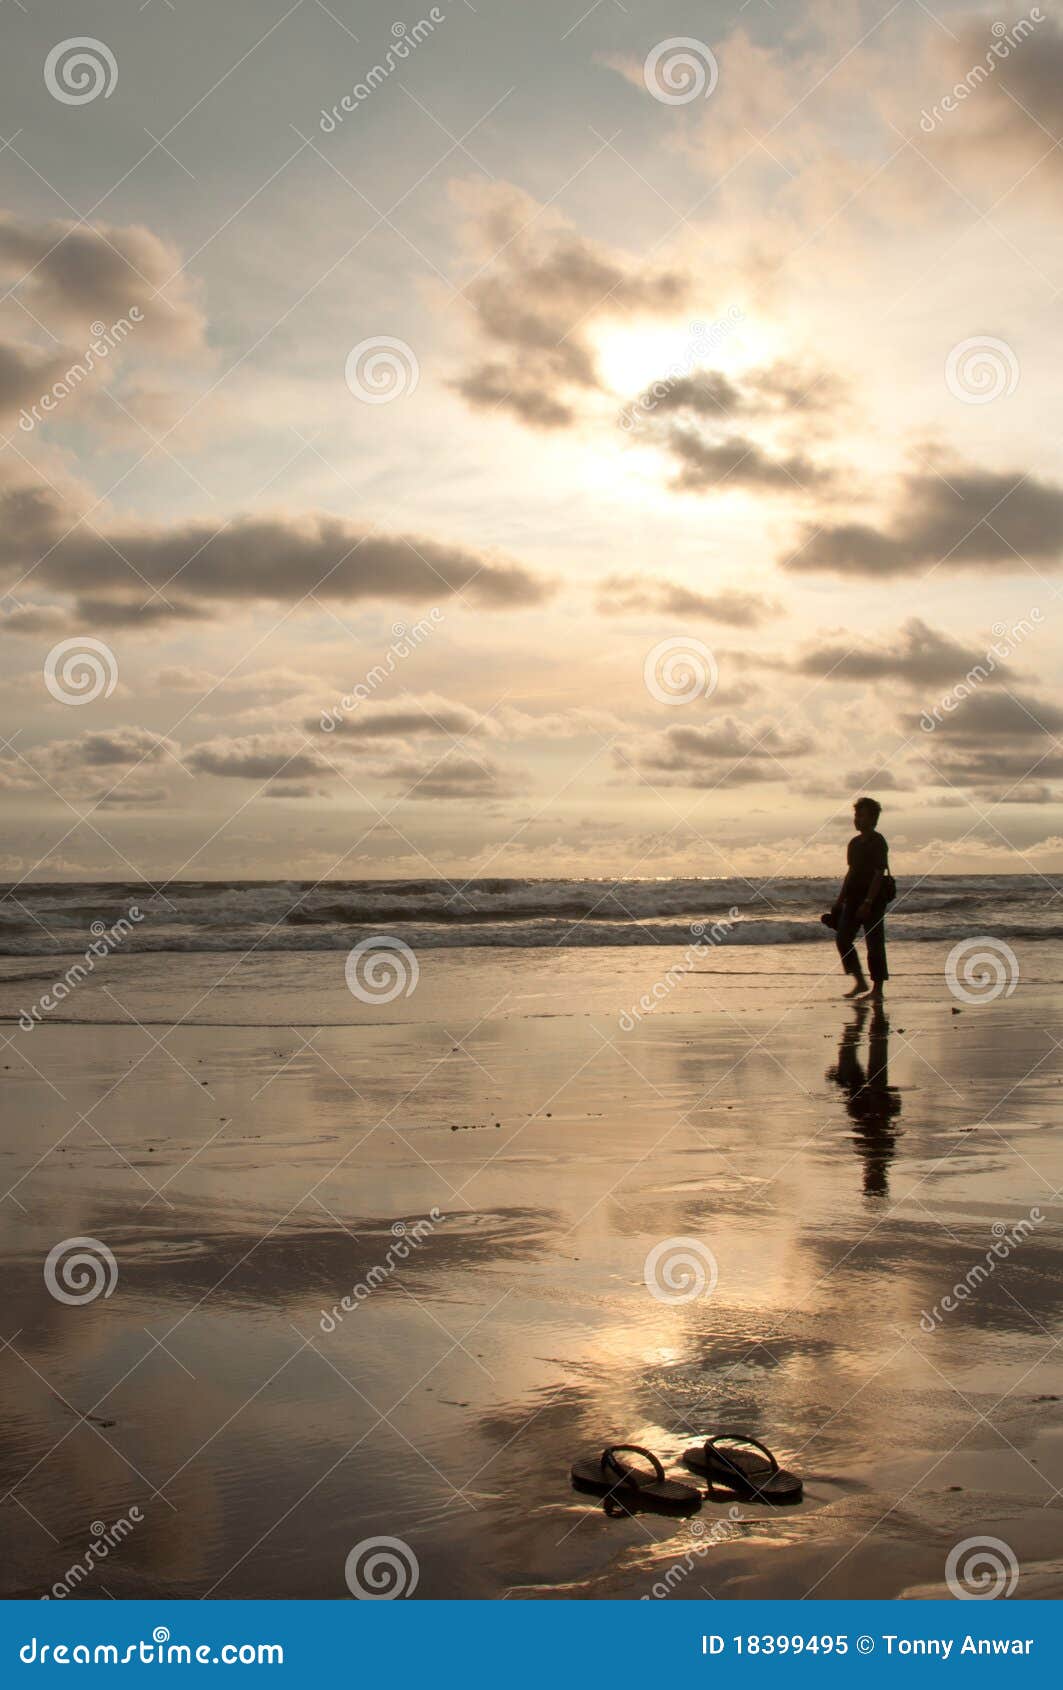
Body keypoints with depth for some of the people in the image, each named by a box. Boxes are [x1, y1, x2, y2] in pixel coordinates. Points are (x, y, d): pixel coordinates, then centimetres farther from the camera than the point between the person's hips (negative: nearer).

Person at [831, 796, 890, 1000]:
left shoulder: (878, 843, -11)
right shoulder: (854, 843, 14)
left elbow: (878, 874, -18)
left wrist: (868, 902, -24)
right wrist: (840, 899, 18)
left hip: (873, 899, -8)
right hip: (853, 898, 8)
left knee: (874, 944, -3)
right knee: (843, 939, 2)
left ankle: (877, 989, 3)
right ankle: (860, 982, 11)